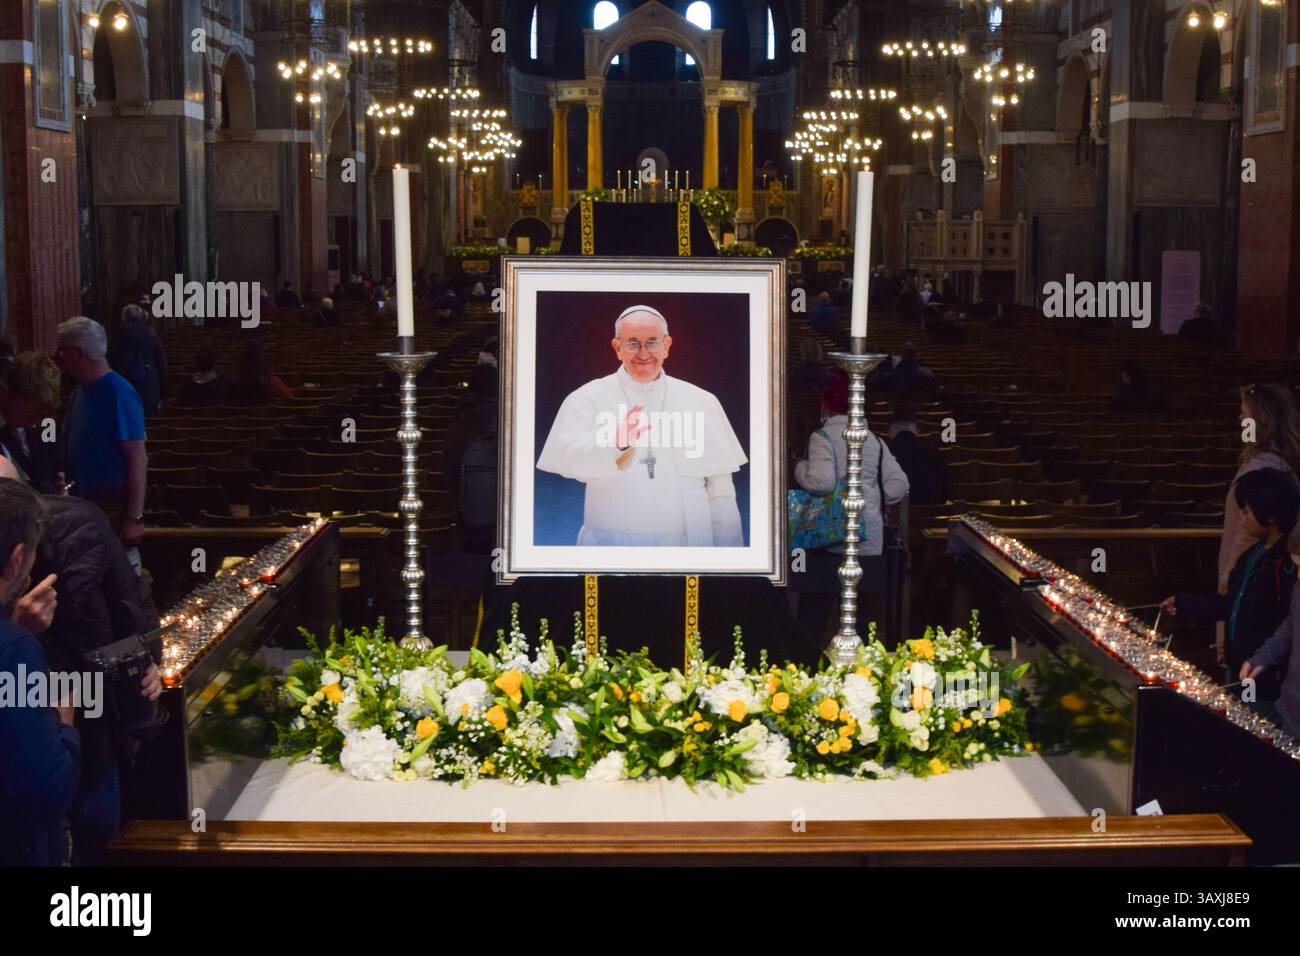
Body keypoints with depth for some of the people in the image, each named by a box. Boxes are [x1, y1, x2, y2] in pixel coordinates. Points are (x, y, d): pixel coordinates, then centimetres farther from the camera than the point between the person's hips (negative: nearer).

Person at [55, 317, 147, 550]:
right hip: (84, 505, 8)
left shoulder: (118, 393, -19)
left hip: (113, 511, -8)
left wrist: (134, 518, -25)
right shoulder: (80, 390, 7)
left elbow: (138, 460, -22)